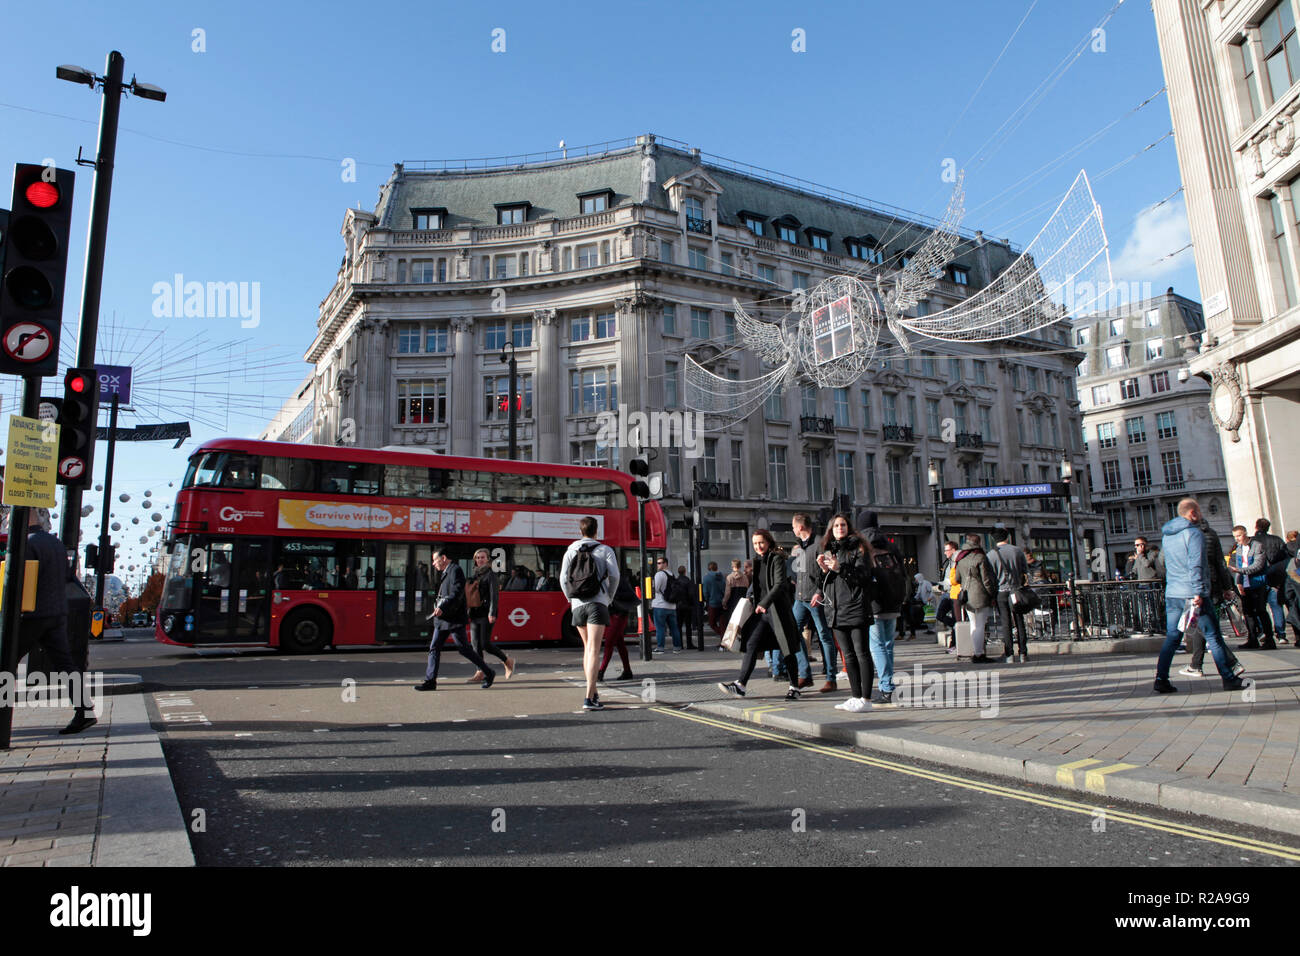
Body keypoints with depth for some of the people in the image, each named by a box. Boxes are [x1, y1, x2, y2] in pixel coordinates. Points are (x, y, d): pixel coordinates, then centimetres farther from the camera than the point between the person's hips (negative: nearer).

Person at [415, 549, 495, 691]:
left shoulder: (455, 570, -11)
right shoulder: (444, 573, 18)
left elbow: (457, 593, -23)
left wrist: (442, 608, -30)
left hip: (455, 620, -9)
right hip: (442, 619, 9)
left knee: (464, 649, -2)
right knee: (434, 648, 2)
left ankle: (488, 673, 11)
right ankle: (430, 681, 4)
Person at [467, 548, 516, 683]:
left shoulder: (491, 574, -3)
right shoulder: (475, 575, 17)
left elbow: (493, 595, -11)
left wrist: (492, 613, -19)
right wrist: (469, 613, 15)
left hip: (486, 614, -7)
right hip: (475, 614, 7)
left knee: (485, 644, -9)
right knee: (476, 645, 2)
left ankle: (508, 661, 9)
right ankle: (480, 673, 8)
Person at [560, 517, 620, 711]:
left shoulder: (571, 551, 9)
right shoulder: (605, 550, 2)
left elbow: (563, 579, 2)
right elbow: (614, 575, -7)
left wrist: (571, 599, 13)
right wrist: (609, 598, 5)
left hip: (578, 605, 4)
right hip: (597, 603, -4)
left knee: (587, 647, 18)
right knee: (594, 650, -9)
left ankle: (594, 692, 22)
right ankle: (589, 697, -18)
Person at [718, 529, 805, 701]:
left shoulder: (777, 559, -8)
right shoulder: (757, 561, 14)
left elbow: (780, 584, -18)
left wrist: (764, 602, -26)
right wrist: (751, 598, 12)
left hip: (777, 609, -7)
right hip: (760, 611, 7)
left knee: (787, 649, 1)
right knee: (751, 645, -2)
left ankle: (794, 687, 13)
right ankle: (740, 685, -5)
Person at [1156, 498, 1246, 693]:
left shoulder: (1166, 535, 14)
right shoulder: (1194, 533, -9)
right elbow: (1196, 565, -17)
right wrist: (1198, 592, -19)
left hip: (1172, 594, 6)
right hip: (1193, 594, -6)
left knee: (1171, 638, 7)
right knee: (1213, 636, 4)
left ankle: (1161, 680, 2)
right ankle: (1228, 678, 11)